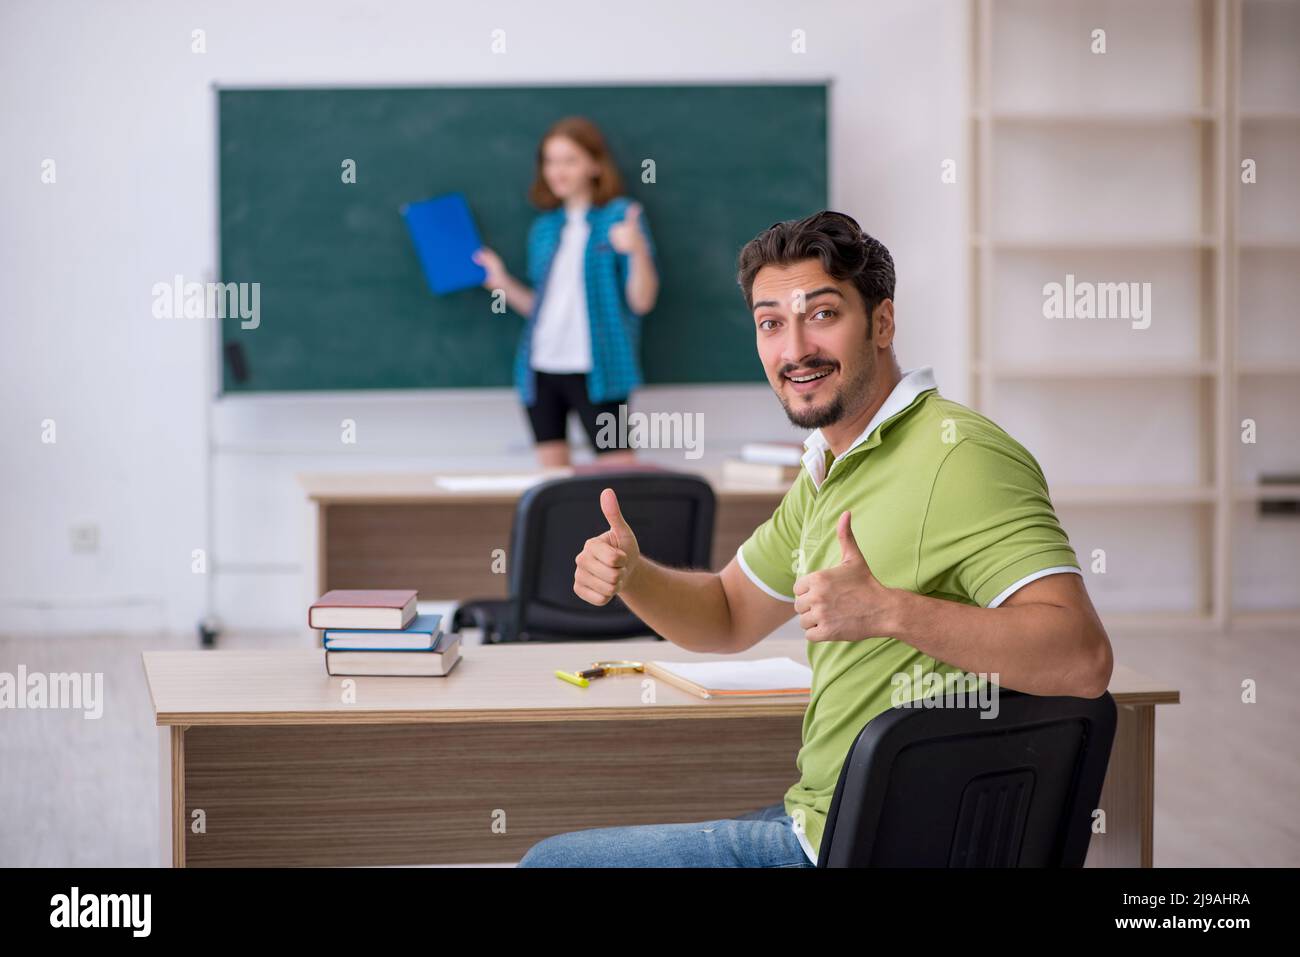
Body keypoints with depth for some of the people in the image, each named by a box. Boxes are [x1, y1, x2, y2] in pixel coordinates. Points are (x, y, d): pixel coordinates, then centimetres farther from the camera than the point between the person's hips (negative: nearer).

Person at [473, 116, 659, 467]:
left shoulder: (620, 216, -2)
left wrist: (638, 250, -25)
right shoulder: (544, 228, 14)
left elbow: (642, 302, -9)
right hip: (540, 370, 6)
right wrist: (502, 282, 6)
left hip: (595, 371, -6)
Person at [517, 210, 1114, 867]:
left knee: (551, 860, -2)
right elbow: (731, 615, 23)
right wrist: (629, 575, 2)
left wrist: (892, 612, -36)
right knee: (555, 857, 22)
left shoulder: (960, 455, -19)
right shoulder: (827, 473, 13)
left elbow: (1083, 661, -29)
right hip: (817, 822, 9)